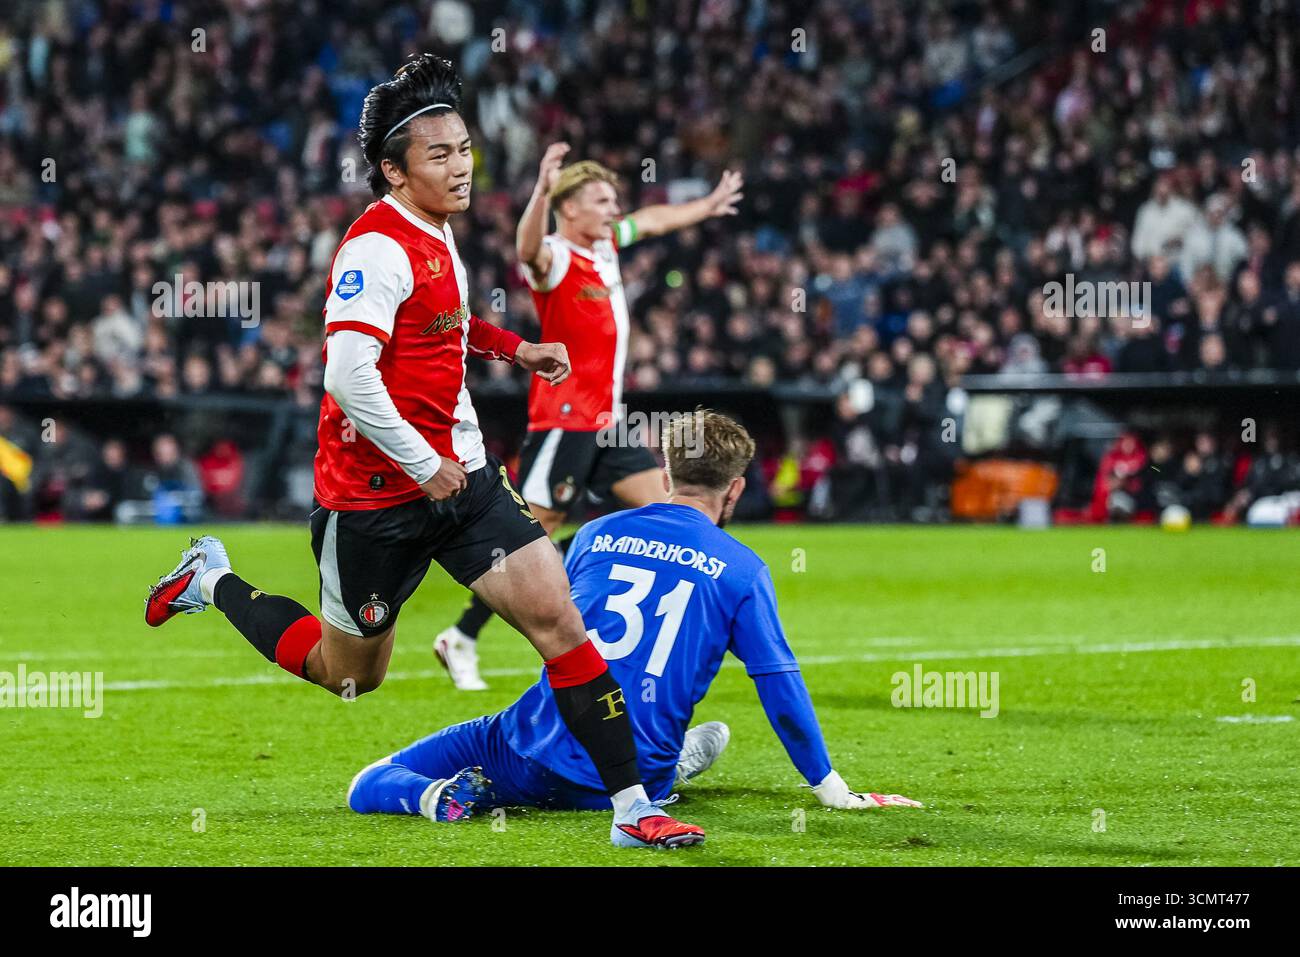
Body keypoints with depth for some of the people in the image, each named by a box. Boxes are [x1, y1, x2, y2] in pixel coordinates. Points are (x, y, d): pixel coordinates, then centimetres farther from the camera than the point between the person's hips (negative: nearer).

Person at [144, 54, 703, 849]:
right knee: (350, 677, 11)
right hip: (378, 496, -7)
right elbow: (348, 376, -29)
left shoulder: (435, 231, 8)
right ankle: (213, 582, 33)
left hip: (460, 471, 7)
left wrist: (514, 348, 15)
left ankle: (631, 806, -5)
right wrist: (425, 467, -21)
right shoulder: (380, 247, -21)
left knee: (557, 613, -7)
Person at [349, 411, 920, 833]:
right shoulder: (742, 572, -1)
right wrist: (831, 789, 13)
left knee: (370, 787, 9)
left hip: (534, 753, 0)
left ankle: (438, 796, -18)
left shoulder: (595, 535, 8)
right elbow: (781, 689, 2)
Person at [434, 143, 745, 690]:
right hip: (565, 416, -9)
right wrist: (541, 193, -59)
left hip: (608, 418, 9)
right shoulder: (556, 259, -16)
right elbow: (529, 250, -41)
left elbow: (652, 220, 32)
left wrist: (706, 207, 46)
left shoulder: (606, 243, 11)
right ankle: (461, 640, -1)